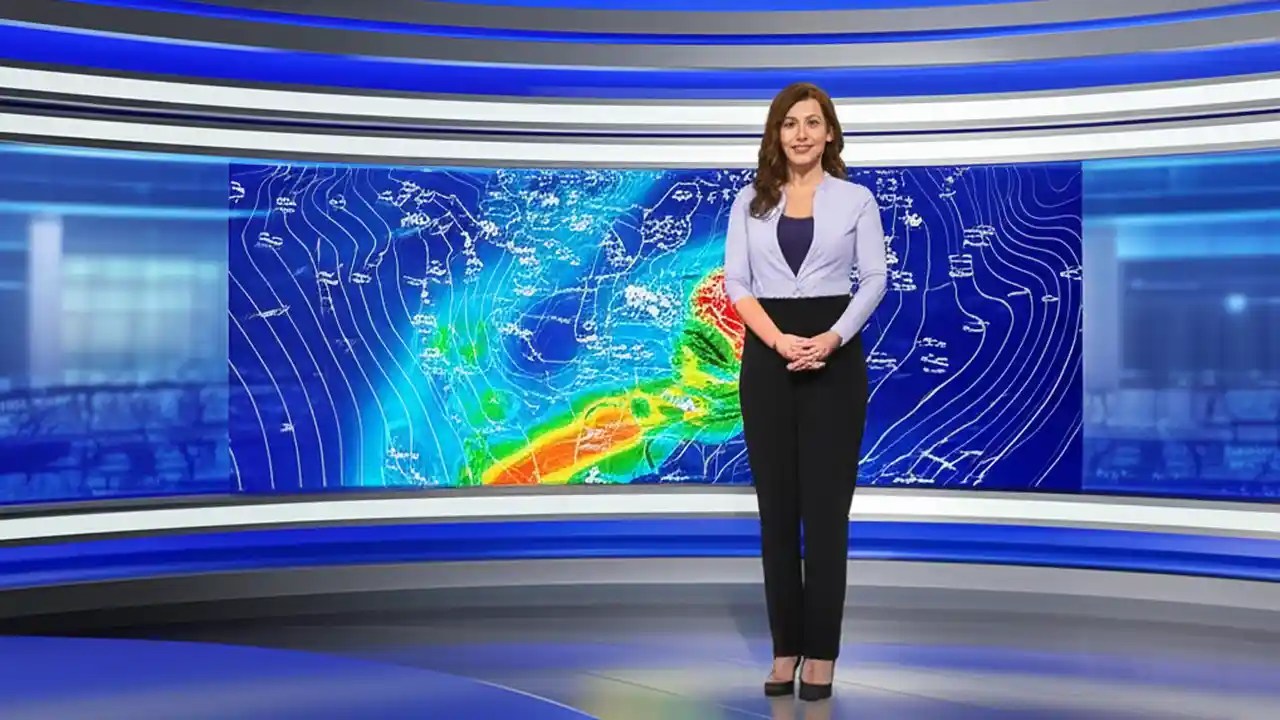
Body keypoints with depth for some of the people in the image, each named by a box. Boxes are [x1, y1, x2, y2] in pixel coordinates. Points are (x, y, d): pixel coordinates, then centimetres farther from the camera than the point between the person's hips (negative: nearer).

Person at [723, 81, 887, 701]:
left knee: (826, 503, -2)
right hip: (766, 354, 2)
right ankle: (785, 647, 14)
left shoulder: (856, 199, 5)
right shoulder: (750, 202, 8)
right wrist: (779, 341, -15)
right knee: (776, 502, 4)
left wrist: (832, 339, -17)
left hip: (835, 353, -2)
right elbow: (736, 281, 0)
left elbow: (873, 281, -1)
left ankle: (820, 651, 7)